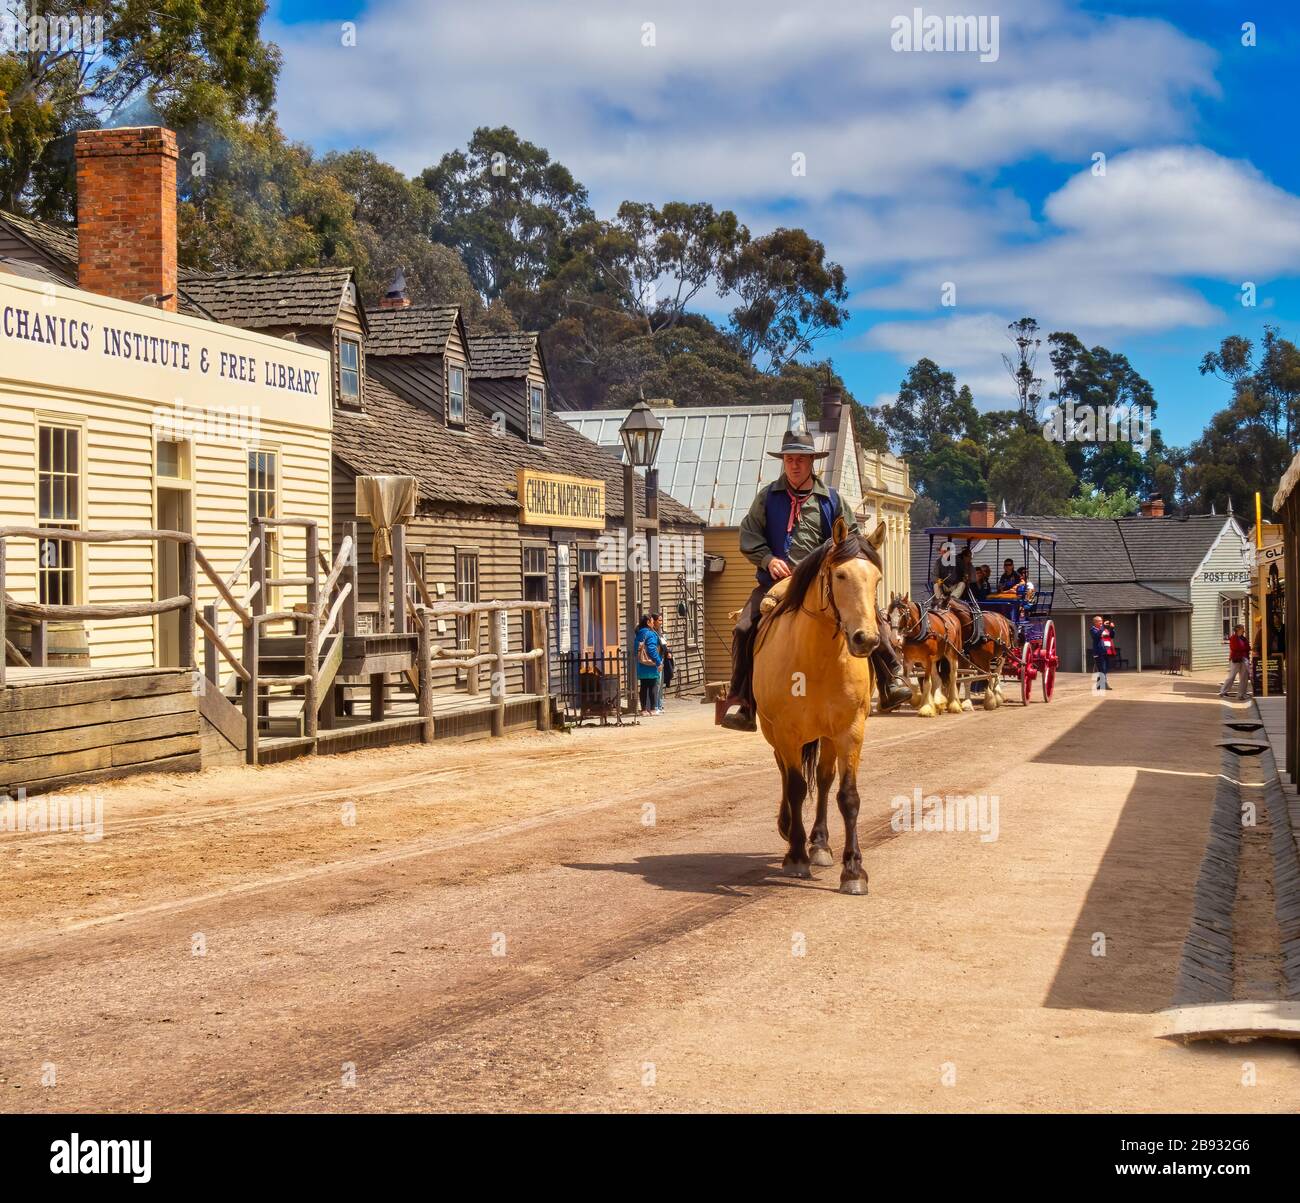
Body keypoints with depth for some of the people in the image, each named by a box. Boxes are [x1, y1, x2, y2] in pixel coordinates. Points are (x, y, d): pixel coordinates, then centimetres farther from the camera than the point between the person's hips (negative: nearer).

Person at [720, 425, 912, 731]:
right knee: (744, 628, -20)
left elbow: (851, 537, 13)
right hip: (777, 581, 0)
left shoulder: (830, 499, 8)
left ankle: (891, 680, -7)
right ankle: (741, 702, -13)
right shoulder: (767, 497, 7)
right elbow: (749, 536, 7)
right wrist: (768, 559, -10)